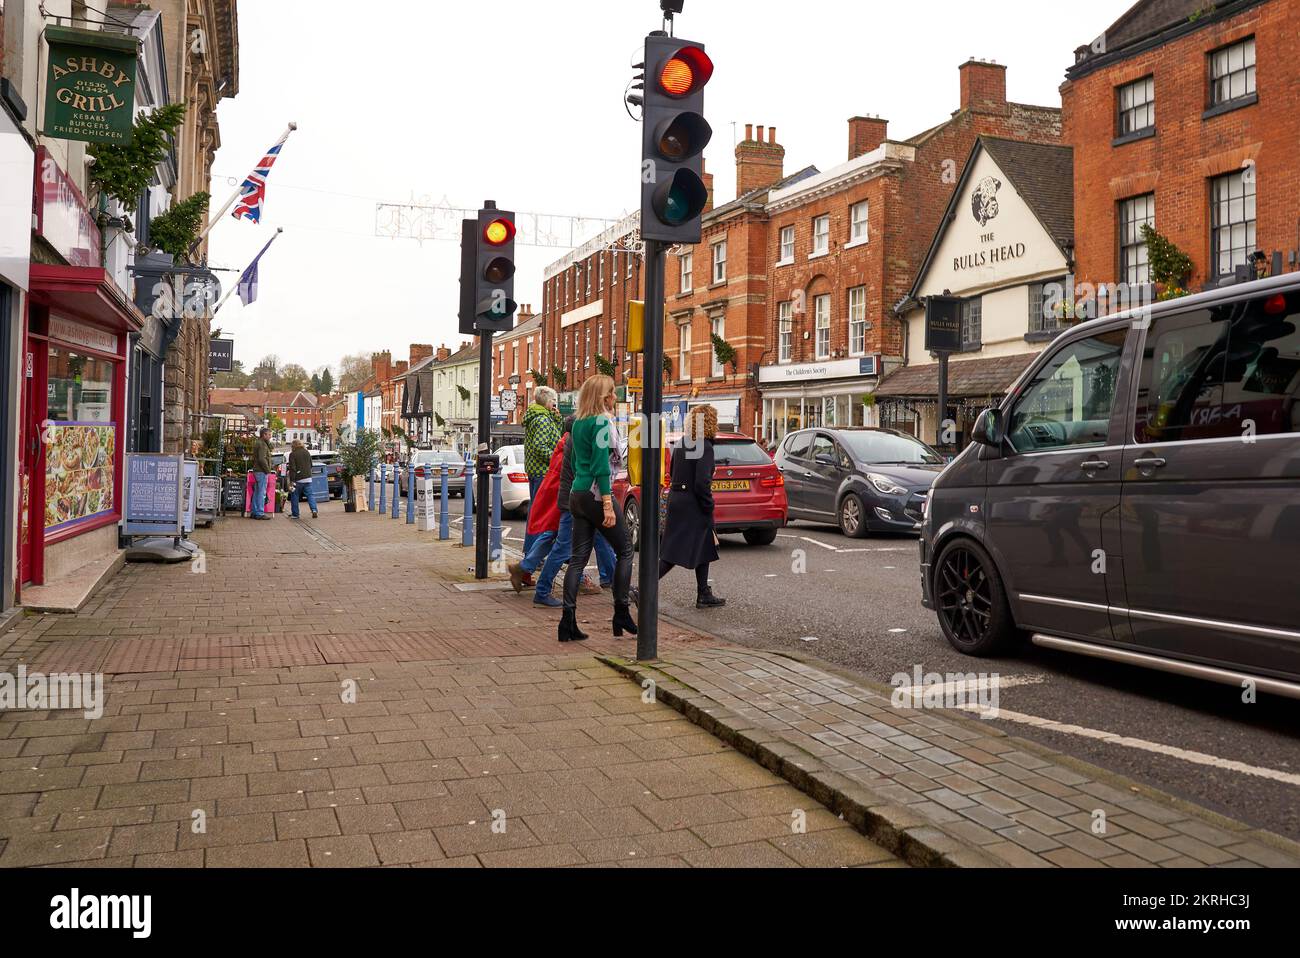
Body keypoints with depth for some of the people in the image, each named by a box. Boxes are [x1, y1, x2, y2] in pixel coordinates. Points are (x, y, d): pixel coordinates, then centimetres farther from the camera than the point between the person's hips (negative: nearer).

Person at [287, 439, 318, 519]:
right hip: (308, 478, 4)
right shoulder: (307, 452, 9)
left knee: (294, 496, 9)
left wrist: (291, 481, -13)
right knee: (310, 495, 3)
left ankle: (295, 514, 13)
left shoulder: (292, 454, -8)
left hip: (298, 479, -4)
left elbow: (292, 468, -13)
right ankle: (314, 510, -15)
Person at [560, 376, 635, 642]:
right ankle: (621, 614, 8)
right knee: (625, 551, 7)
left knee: (579, 558, 6)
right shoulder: (602, 421, -12)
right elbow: (601, 464, -19)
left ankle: (568, 621, 1)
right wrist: (607, 504, -21)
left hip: (577, 494, 8)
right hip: (596, 494, -8)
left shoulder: (578, 423, 14)